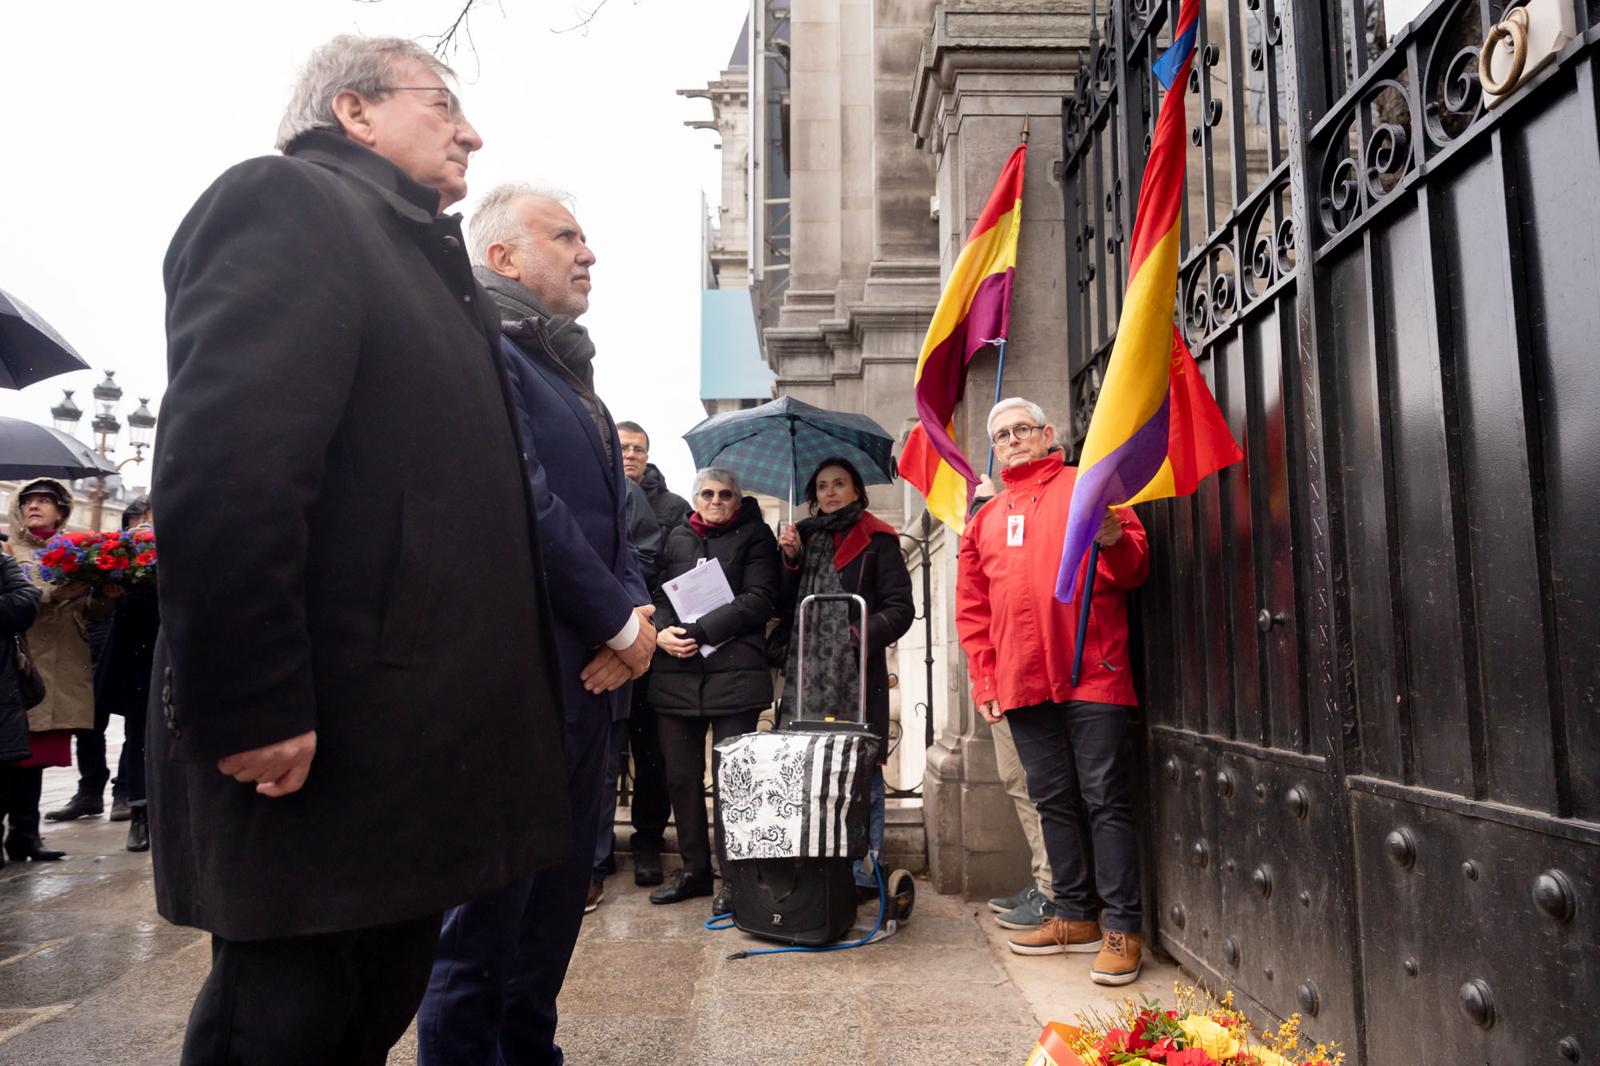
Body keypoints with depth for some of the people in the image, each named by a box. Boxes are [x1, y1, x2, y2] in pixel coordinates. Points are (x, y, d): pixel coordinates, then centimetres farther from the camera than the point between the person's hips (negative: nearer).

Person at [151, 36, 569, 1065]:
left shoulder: (424, 258, 22)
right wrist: (251, 705, -24)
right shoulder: (285, 203, -6)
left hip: (415, 729, 9)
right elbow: (223, 469, -21)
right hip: (318, 741, -9)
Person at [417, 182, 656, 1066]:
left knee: (555, 902, 17)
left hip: (588, 672, 9)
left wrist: (635, 610, 0)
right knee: (488, 911, 1)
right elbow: (523, 505, -19)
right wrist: (622, 623, -13)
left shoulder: (566, 370, 20)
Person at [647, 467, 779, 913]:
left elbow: (759, 600, -5)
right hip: (675, 672, 4)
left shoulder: (754, 536, 7)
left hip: (734, 673, -4)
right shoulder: (676, 539, 19)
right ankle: (693, 867, 20)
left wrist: (700, 631, -12)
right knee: (680, 774, 6)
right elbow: (657, 594, 13)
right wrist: (662, 632, -9)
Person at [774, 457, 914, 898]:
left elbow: (900, 606, -3)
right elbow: (786, 606, 15)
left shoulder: (876, 540, 3)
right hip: (806, 674, 5)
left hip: (857, 676, -5)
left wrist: (865, 634, -17)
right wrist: (790, 560, 2)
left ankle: (863, 874, 6)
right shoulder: (805, 538, 19)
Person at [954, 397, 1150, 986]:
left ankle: (1122, 928, 4)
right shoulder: (984, 519, 18)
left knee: (1106, 801, -3)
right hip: (1023, 683, 5)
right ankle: (1074, 916, 23)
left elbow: (1134, 568, -1)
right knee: (1054, 802, 12)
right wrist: (984, 682, 9)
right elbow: (972, 609, 17)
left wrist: (1114, 541, -23)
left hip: (1092, 674, -5)